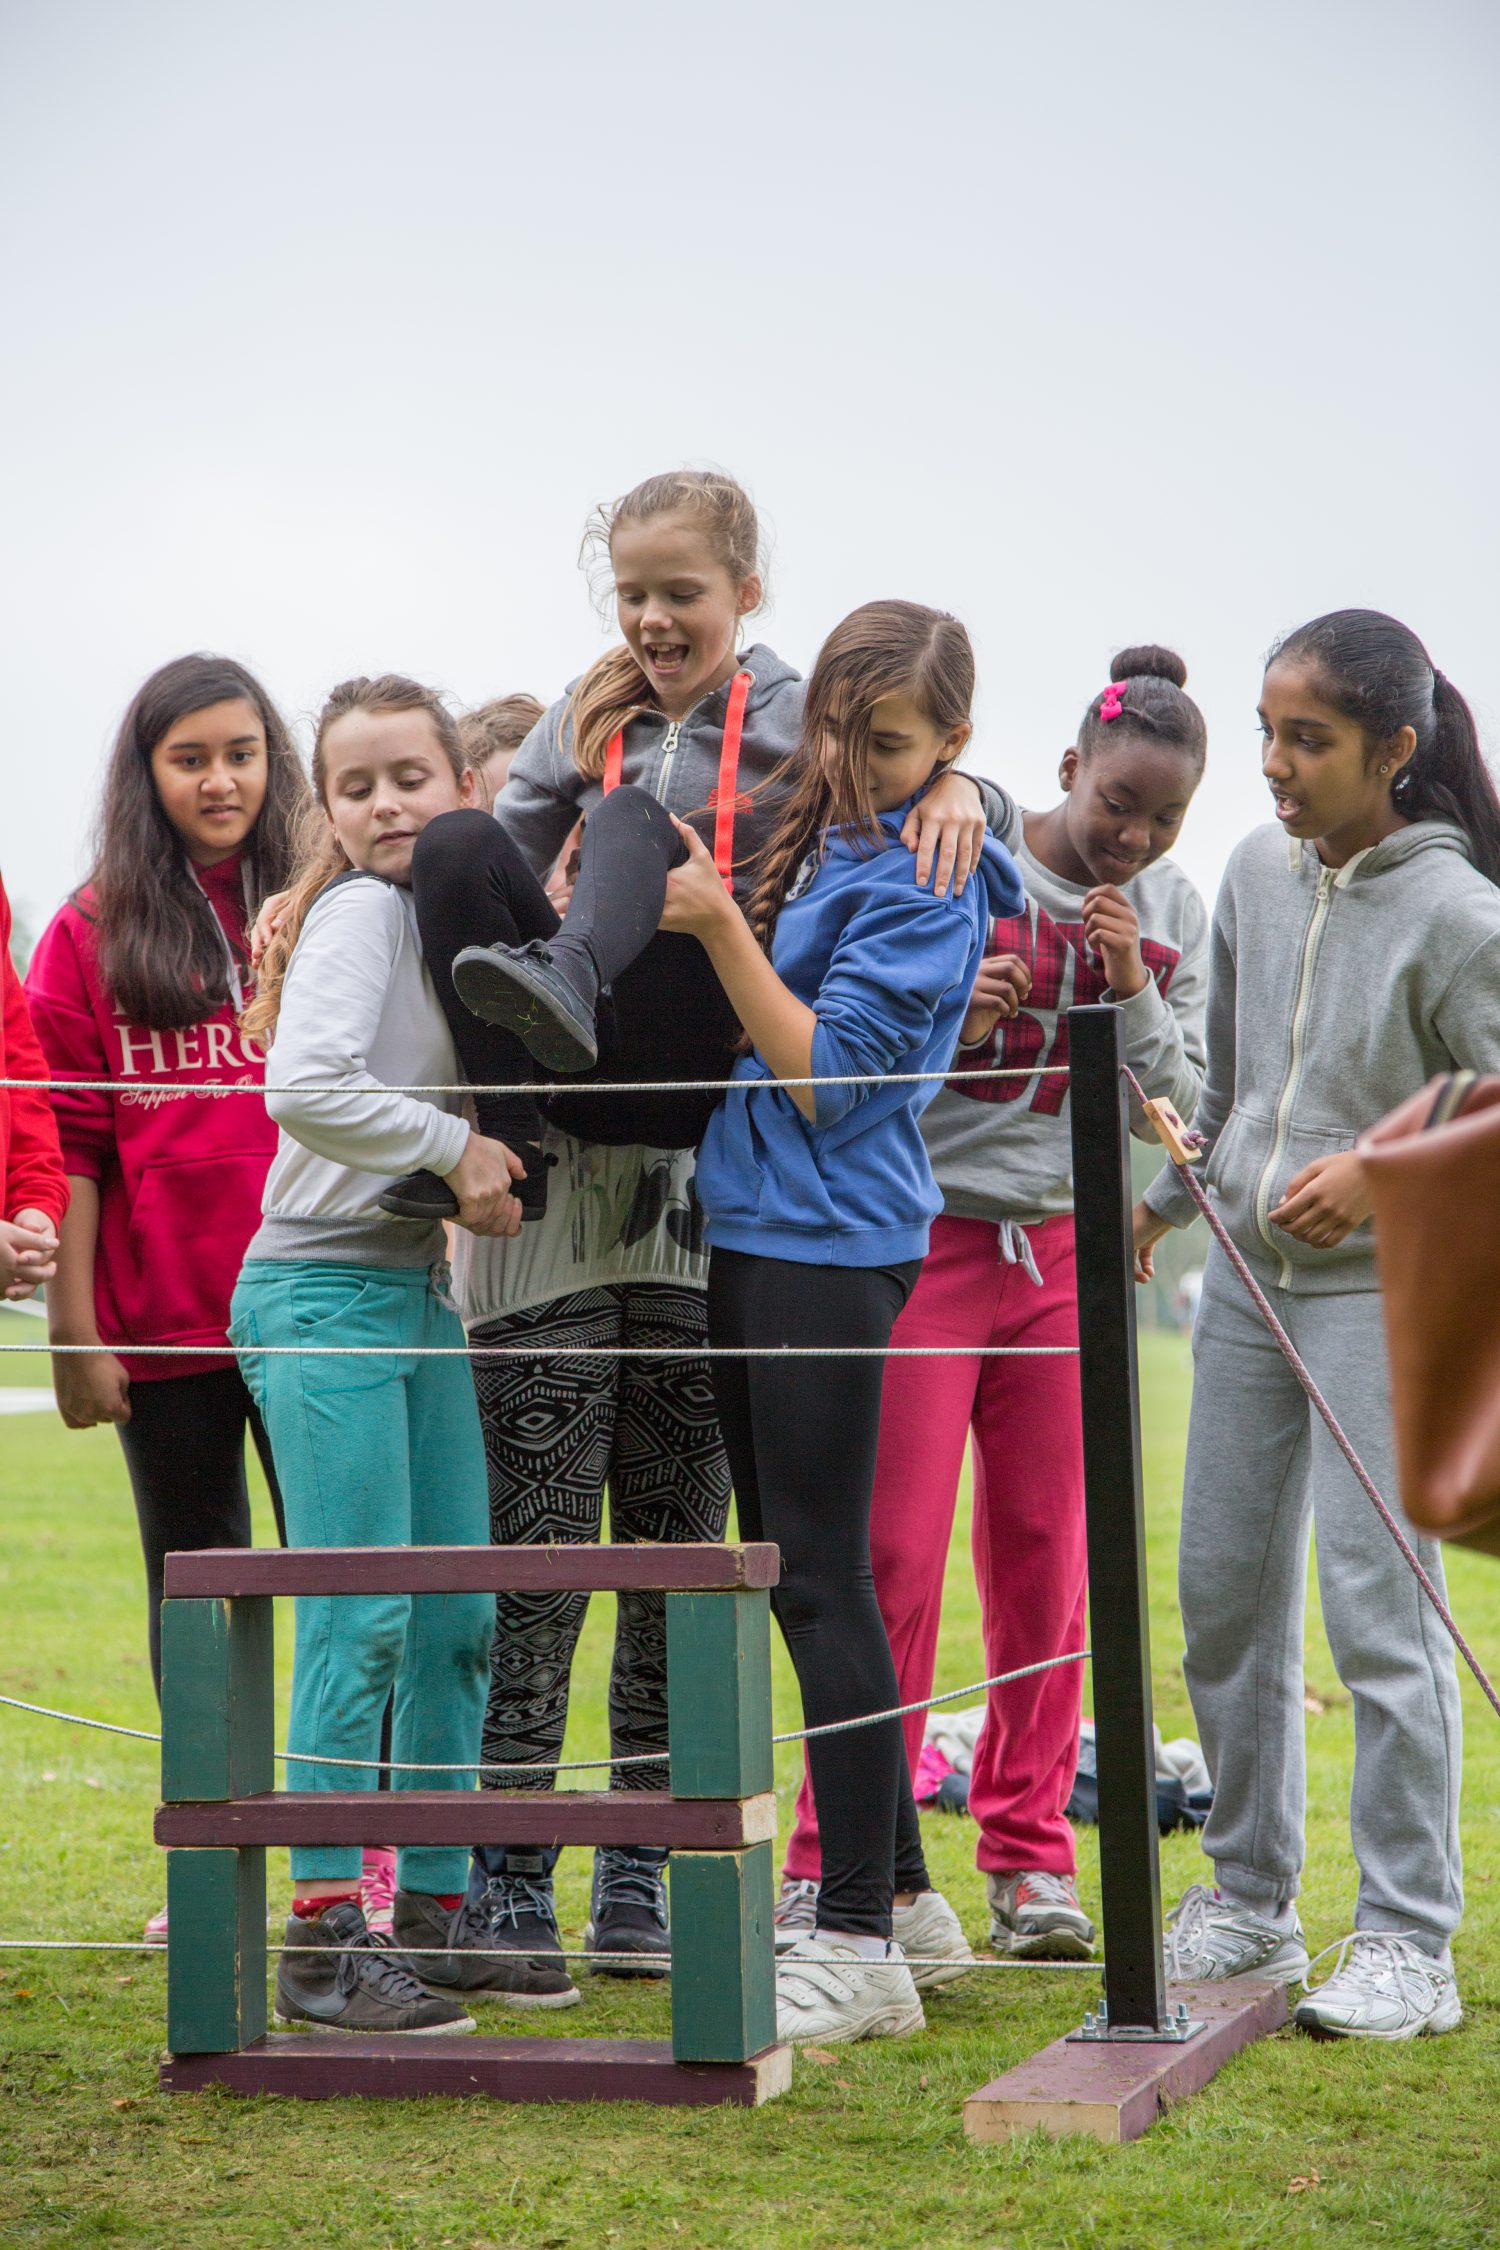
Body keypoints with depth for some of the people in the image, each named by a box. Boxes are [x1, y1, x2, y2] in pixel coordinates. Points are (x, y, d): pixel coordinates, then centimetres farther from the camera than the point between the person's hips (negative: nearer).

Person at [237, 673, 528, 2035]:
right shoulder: (359, 911, -11)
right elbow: (307, 1089, -24)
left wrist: (484, 1170, 2)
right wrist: (456, 1148, -15)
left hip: (419, 1290, 8)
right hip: (325, 1294, -8)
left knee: (460, 1614, 10)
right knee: (360, 1623, -9)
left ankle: (437, 1908, 20)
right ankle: (325, 1940, -5)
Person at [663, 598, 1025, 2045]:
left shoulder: (922, 880, -12)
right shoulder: (818, 841, 14)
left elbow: (827, 1077, -16)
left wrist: (720, 929, -20)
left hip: (831, 1243, -9)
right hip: (755, 1225, 9)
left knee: (822, 1579, -9)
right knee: (793, 1570, 13)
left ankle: (863, 1945, -5)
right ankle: (899, 1891, 23)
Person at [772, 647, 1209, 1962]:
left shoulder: (1173, 915, 7)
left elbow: (1175, 1108, 6)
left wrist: (1134, 998, -10)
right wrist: (947, 1027, -23)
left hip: (1067, 1252, 4)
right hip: (923, 1242, -4)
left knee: (1047, 1559, 5)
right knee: (891, 1556, -7)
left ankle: (1032, 1860, 13)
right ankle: (835, 1864, -2)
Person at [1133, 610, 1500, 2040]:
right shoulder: (1257, 871, 5)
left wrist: (1384, 1172, -20)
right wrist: (1168, 1196, 21)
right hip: (1249, 1281, 7)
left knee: (1375, 1604, -9)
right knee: (1224, 1596, 9)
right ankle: (1249, 1899, 23)